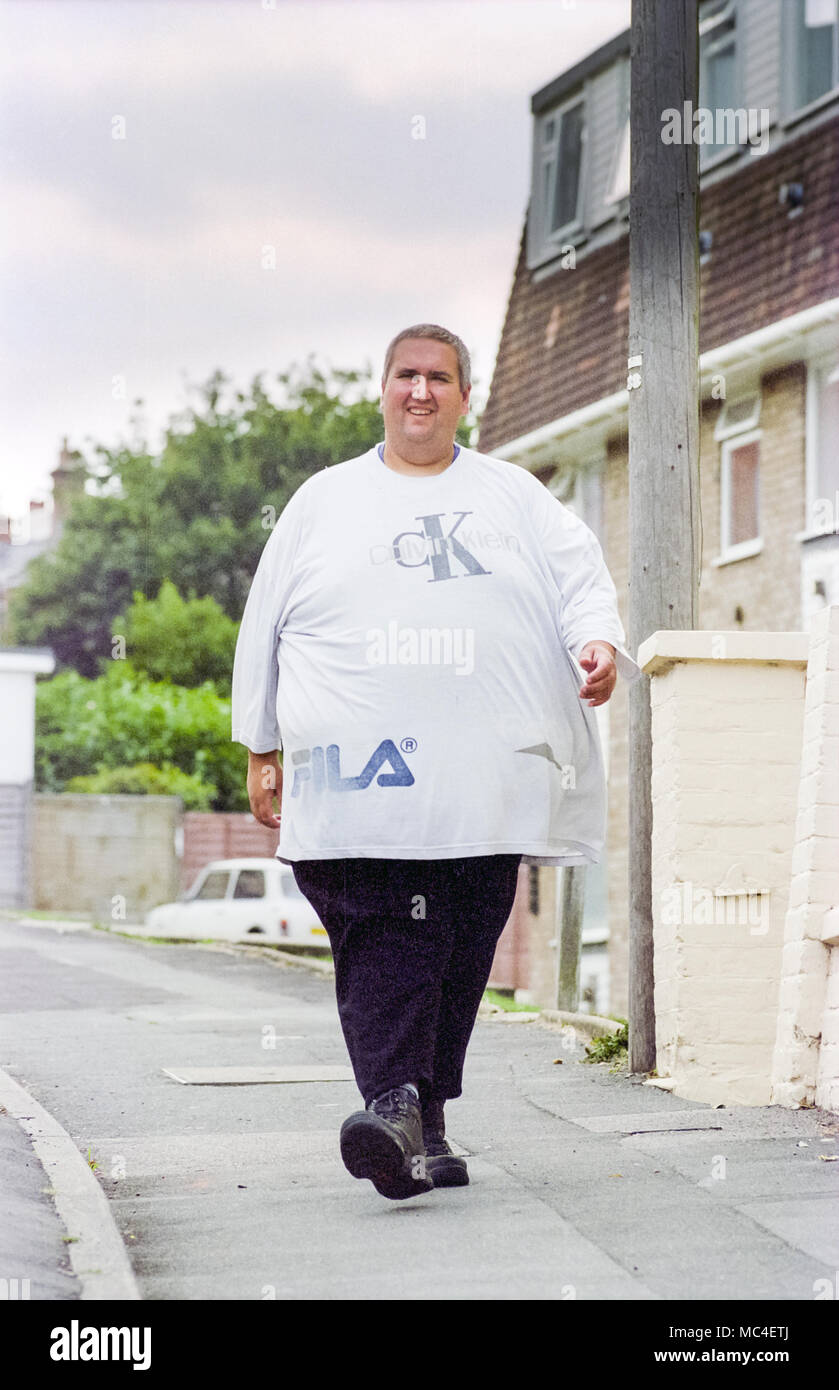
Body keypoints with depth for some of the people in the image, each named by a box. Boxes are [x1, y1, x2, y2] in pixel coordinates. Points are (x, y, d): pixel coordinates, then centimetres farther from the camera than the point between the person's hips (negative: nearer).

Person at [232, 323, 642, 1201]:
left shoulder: (512, 496, 18)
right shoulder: (325, 501, 16)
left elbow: (582, 580, 10)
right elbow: (266, 627, 18)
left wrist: (599, 643, -13)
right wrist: (262, 747, 15)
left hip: (487, 780, 2)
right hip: (359, 774, -1)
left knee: (462, 948, 1)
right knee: (382, 939, -17)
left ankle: (425, 1118, 10)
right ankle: (393, 1104, -26)